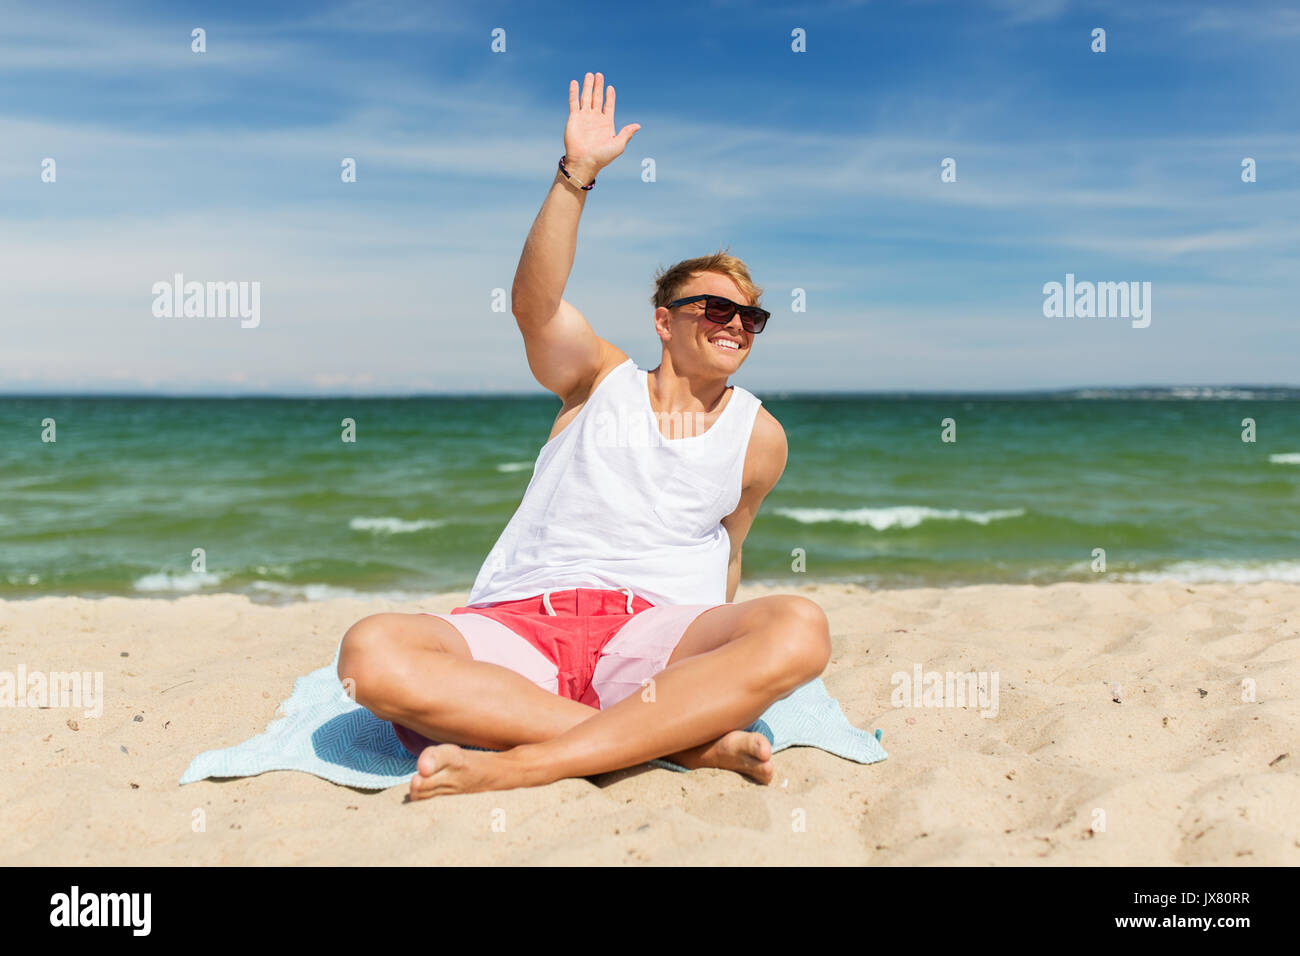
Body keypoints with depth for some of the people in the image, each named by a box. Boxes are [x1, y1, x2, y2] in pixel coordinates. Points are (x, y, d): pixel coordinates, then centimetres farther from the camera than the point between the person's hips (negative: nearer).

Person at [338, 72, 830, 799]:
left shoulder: (758, 436, 16)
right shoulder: (602, 380, 12)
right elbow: (535, 303, -6)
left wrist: (723, 654, 26)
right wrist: (577, 174, -15)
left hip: (653, 632, 1)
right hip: (520, 626, 0)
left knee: (800, 629, -32)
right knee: (371, 654, -30)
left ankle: (514, 765, -33)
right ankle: (686, 741, -30)